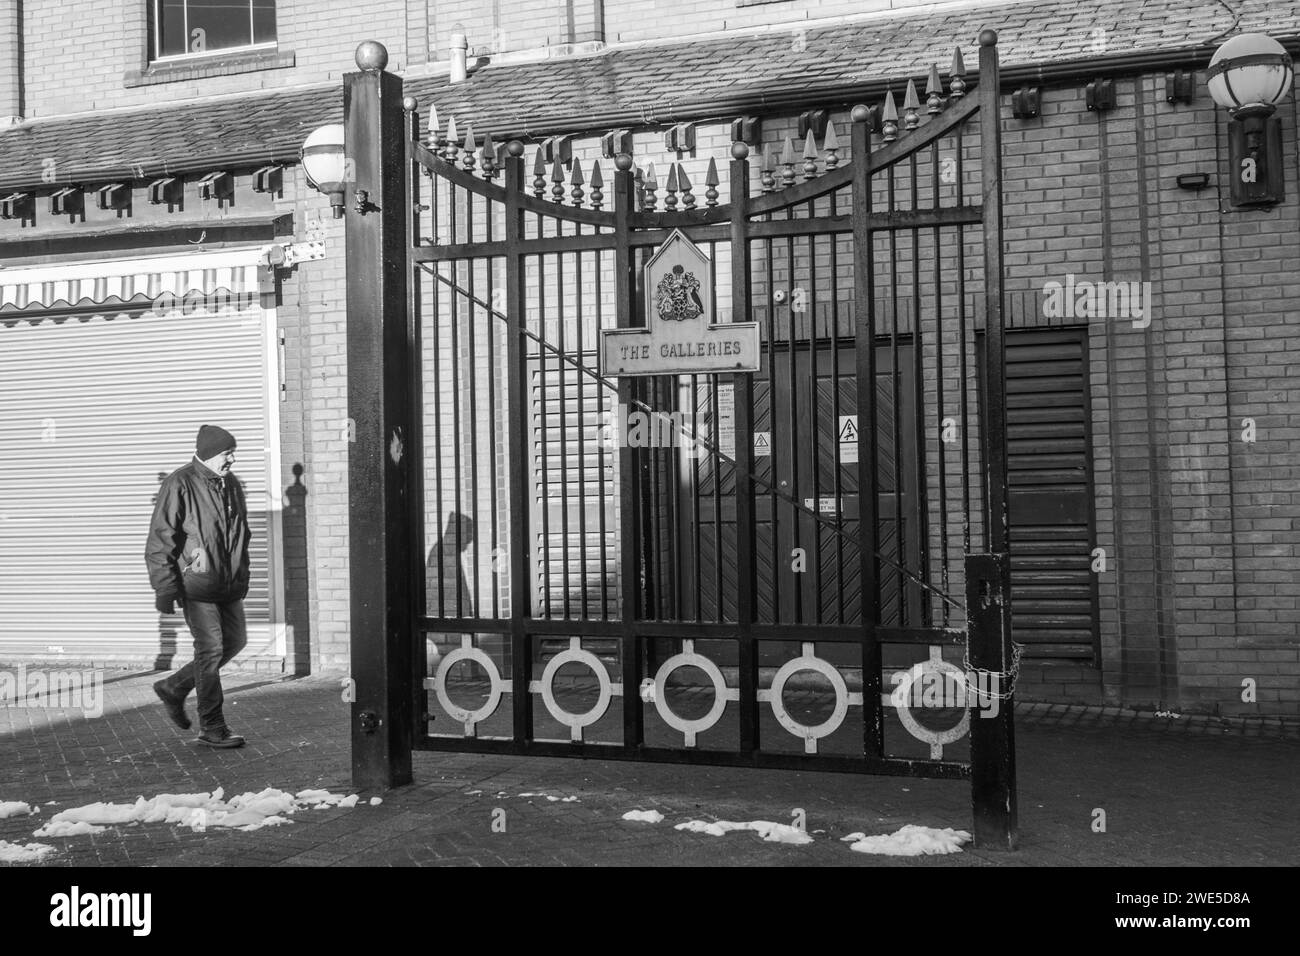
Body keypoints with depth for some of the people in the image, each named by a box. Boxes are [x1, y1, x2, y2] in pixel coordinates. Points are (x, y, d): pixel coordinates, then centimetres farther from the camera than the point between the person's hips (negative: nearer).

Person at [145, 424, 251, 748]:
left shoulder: (232, 485, 10)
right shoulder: (179, 485, -13)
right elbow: (160, 542, -14)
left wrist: (242, 578, 17)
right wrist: (165, 590, -16)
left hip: (228, 584, 8)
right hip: (196, 584, -8)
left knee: (235, 640, 11)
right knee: (210, 648, -6)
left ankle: (175, 687, 27)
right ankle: (212, 728, 4)